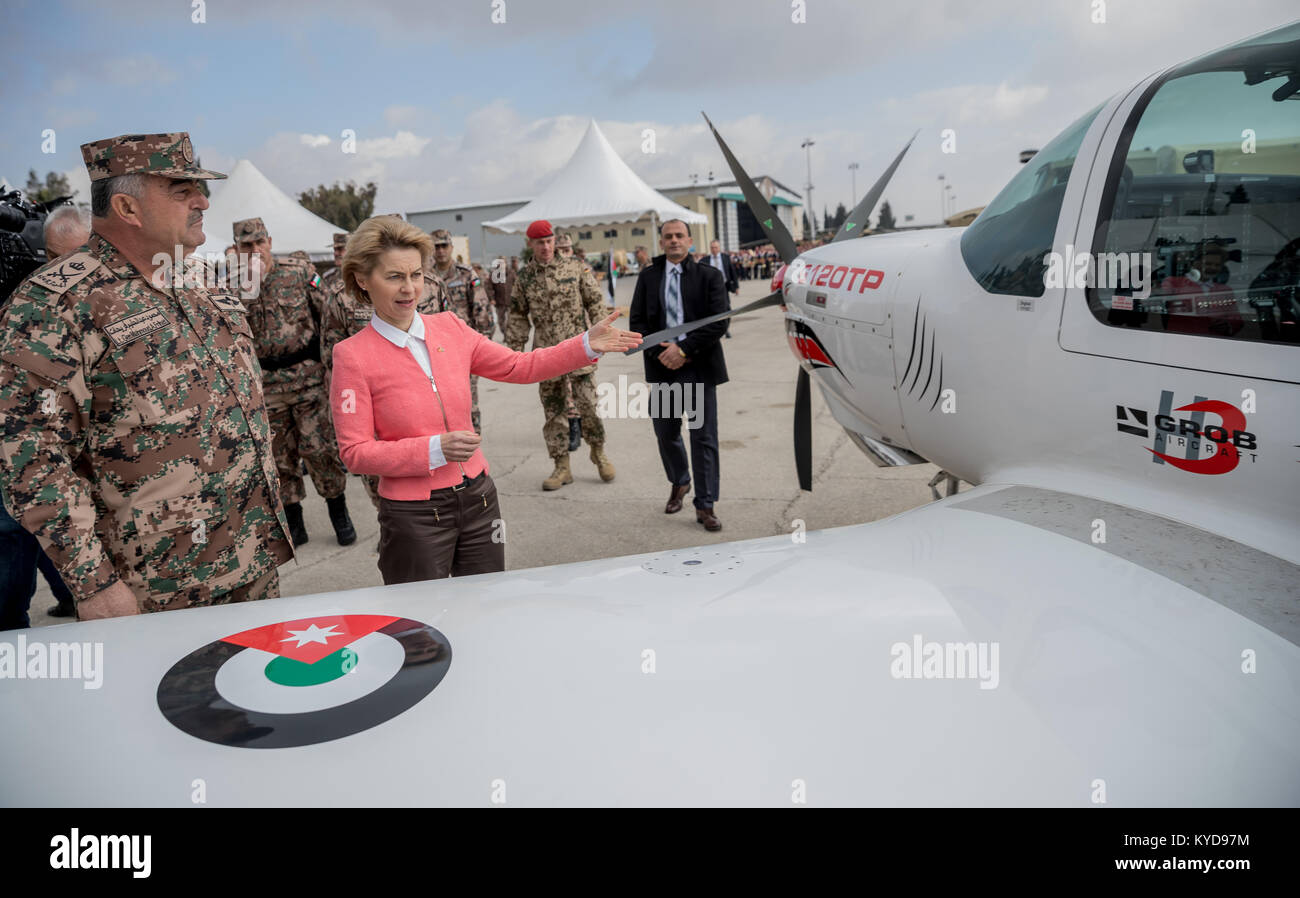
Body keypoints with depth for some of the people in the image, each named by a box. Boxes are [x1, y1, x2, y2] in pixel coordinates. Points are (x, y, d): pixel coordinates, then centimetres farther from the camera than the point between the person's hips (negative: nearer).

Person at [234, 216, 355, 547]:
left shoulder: (299, 270, 1)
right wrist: (251, 292, -15)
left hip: (308, 375, -2)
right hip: (265, 381, 2)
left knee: (319, 447, -4)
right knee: (279, 454, 9)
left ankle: (339, 512, 16)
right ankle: (293, 523, 22)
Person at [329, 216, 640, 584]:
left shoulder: (450, 328, 3)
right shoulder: (352, 355, -10)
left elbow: (520, 366, 9)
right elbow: (355, 452, -11)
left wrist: (587, 346, -2)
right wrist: (436, 449, -23)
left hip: (478, 499, 5)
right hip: (414, 515, -4)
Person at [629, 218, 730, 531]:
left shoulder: (709, 276, 0)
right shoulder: (648, 277, 8)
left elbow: (718, 322, -8)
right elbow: (637, 322, 5)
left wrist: (683, 349, -15)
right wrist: (660, 353, -10)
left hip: (699, 367, -3)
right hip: (662, 367, 3)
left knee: (703, 439, 0)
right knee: (666, 434, 13)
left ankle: (705, 506, 11)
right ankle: (678, 483, 40)